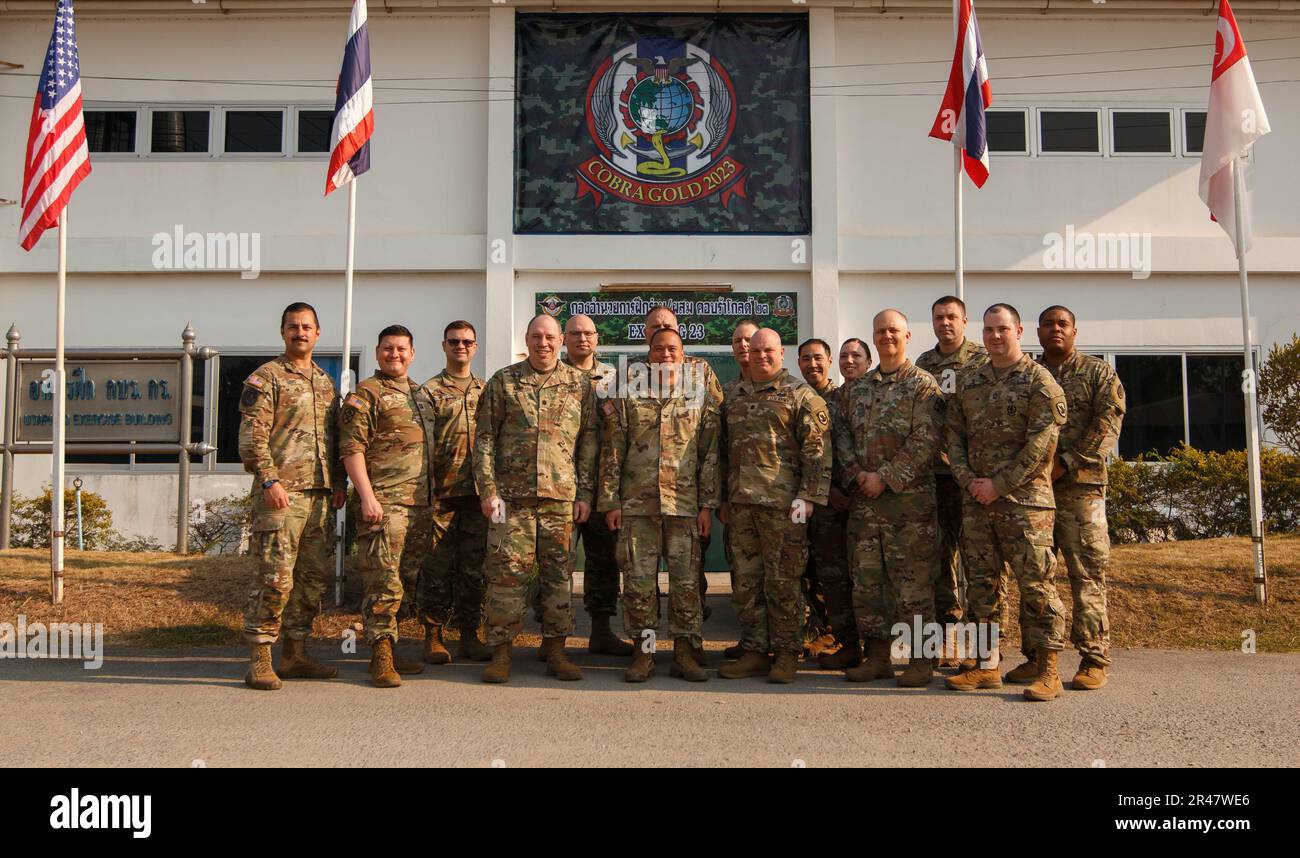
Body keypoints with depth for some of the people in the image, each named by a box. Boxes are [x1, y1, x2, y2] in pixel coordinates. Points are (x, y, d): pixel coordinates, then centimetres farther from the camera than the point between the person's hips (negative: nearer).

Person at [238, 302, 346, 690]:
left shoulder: (326, 382, 19)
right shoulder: (266, 378, -2)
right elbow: (252, 437, -10)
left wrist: (339, 482, 13)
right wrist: (269, 480, -18)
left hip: (321, 496, 7)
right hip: (282, 493, -7)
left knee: (313, 577, 9)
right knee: (276, 577, -10)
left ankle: (295, 654, 19)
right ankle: (259, 661, -1)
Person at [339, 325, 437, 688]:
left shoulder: (421, 394, 20)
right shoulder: (365, 395, -3)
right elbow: (352, 449, -11)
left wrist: (432, 496, 21)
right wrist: (367, 496, -19)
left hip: (421, 504, 8)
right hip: (385, 503, -8)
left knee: (407, 582, 11)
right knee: (384, 583, -9)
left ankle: (389, 649, 19)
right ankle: (381, 658, -3)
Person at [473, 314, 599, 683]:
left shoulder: (580, 384, 9)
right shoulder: (503, 382, 7)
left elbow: (589, 441, 9)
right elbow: (484, 438, 5)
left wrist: (585, 493, 2)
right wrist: (488, 489, -4)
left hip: (562, 498, 1)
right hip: (512, 496, -1)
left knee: (559, 573, 5)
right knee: (507, 572, -2)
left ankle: (555, 650, 15)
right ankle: (501, 652, 7)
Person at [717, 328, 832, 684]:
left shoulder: (801, 395, 1)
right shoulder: (735, 397, 18)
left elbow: (816, 450, -5)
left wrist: (808, 496, -14)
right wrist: (724, 501, 17)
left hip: (782, 504, -6)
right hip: (740, 504, 6)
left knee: (782, 581, -2)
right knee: (746, 581, 8)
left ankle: (786, 654, 8)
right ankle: (754, 652, 16)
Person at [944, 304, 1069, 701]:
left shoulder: (1039, 381, -3)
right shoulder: (967, 382, 15)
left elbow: (1041, 443, -11)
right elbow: (954, 435, 13)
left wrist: (998, 485, -14)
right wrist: (968, 479, -4)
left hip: (1024, 500, -6)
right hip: (976, 503, 6)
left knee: (1036, 585, -5)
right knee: (981, 585, 9)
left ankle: (1048, 671, 1)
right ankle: (987, 666, 18)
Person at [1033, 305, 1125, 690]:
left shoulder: (1099, 372, 7)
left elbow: (1107, 425, -5)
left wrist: (1066, 463, -13)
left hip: (1080, 485, -3)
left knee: (1088, 573, -4)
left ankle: (1094, 660, 2)